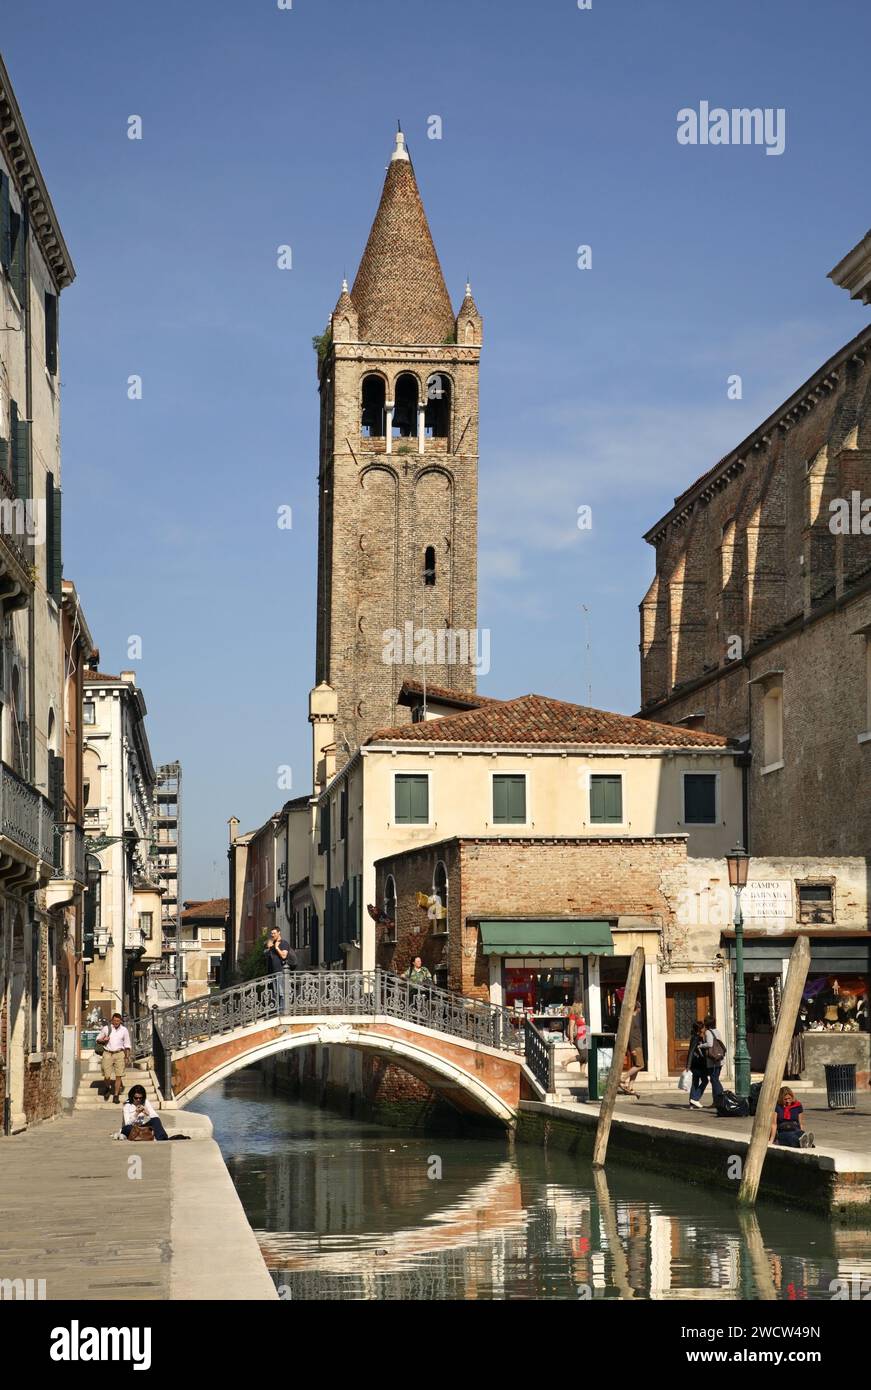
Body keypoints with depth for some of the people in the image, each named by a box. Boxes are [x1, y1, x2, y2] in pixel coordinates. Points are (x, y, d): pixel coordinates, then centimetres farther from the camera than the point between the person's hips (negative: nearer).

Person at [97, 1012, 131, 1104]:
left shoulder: (124, 1030, 3)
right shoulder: (106, 1028, 2)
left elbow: (127, 1045, 8)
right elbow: (98, 1039, 13)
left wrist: (127, 1057, 1)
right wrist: (103, 1040, -10)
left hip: (119, 1054, 0)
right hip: (107, 1054, 0)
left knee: (118, 1075, -5)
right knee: (107, 1076, -4)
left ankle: (116, 1095, 3)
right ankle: (108, 1088, 28)